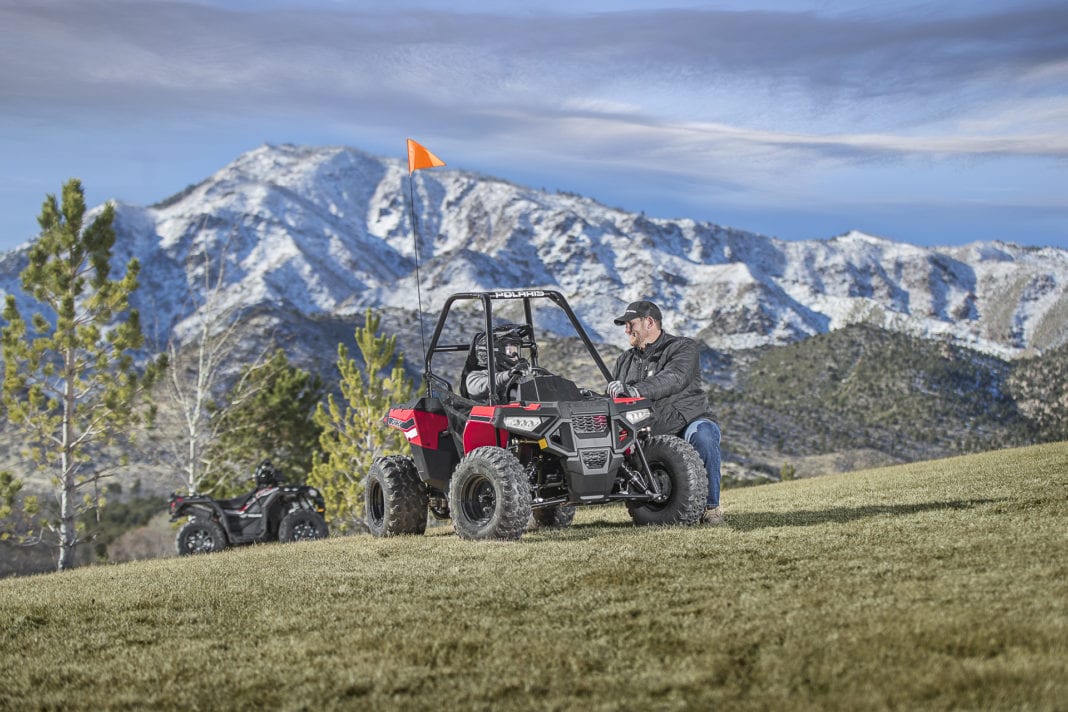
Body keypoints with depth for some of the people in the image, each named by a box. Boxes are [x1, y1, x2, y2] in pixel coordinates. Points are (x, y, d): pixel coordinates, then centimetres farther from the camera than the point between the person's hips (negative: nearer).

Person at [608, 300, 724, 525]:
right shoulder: (625, 361, 22)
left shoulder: (682, 348, 1)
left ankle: (711, 507, -22)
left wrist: (636, 390, -37)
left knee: (703, 435, -38)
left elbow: (674, 379, -21)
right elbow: (613, 398, 14)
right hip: (648, 434, 5)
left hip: (687, 422, -5)